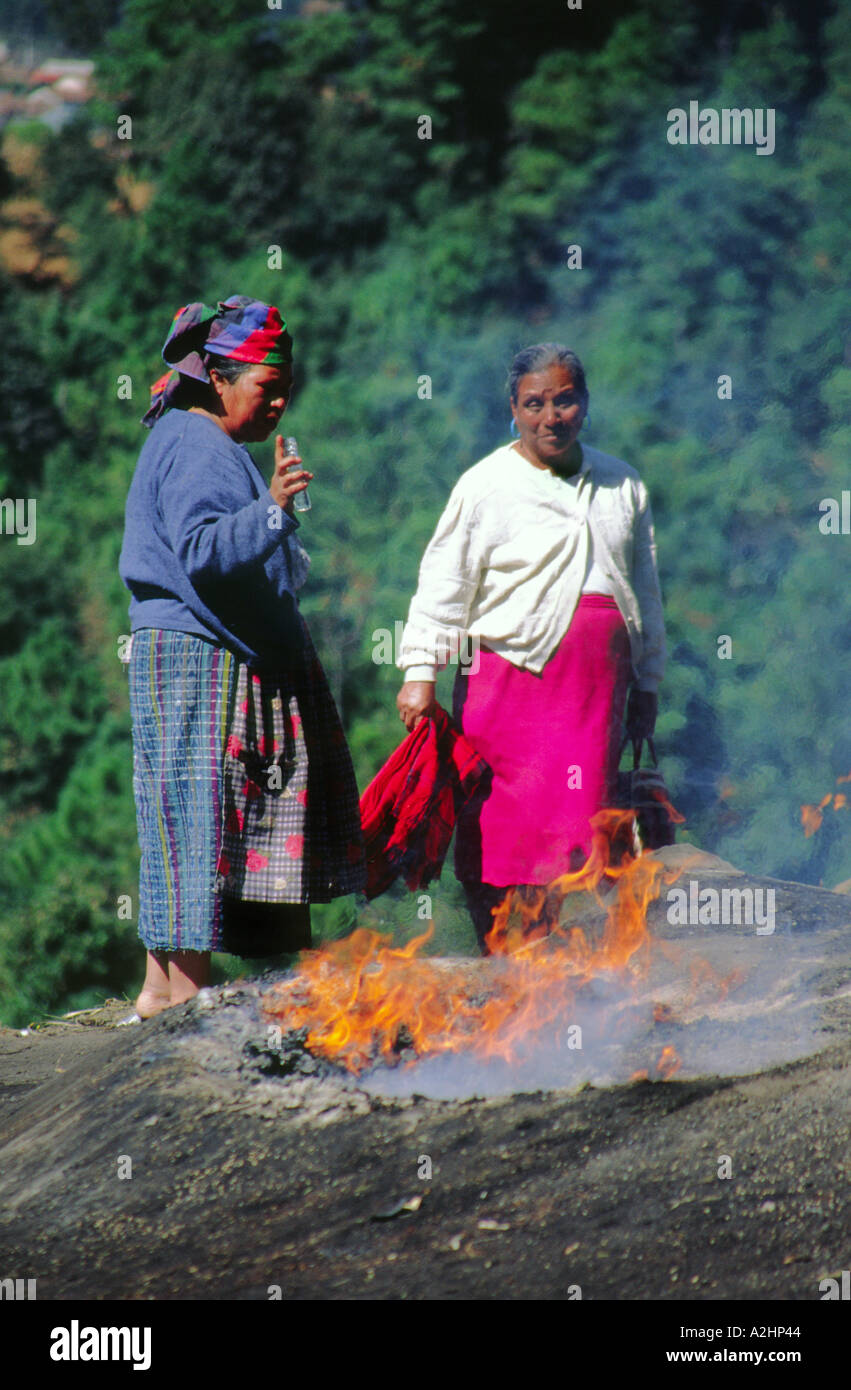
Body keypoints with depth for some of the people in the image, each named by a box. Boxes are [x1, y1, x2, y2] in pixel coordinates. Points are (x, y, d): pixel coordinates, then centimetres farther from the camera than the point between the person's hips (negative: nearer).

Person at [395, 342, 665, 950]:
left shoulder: (623, 486, 14)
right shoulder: (487, 486, 0)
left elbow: (646, 591, 21)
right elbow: (443, 582, -2)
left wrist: (647, 687, 21)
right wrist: (421, 670, -9)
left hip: (599, 683, 4)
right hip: (512, 673, -4)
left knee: (580, 827, 1)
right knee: (501, 831, -8)